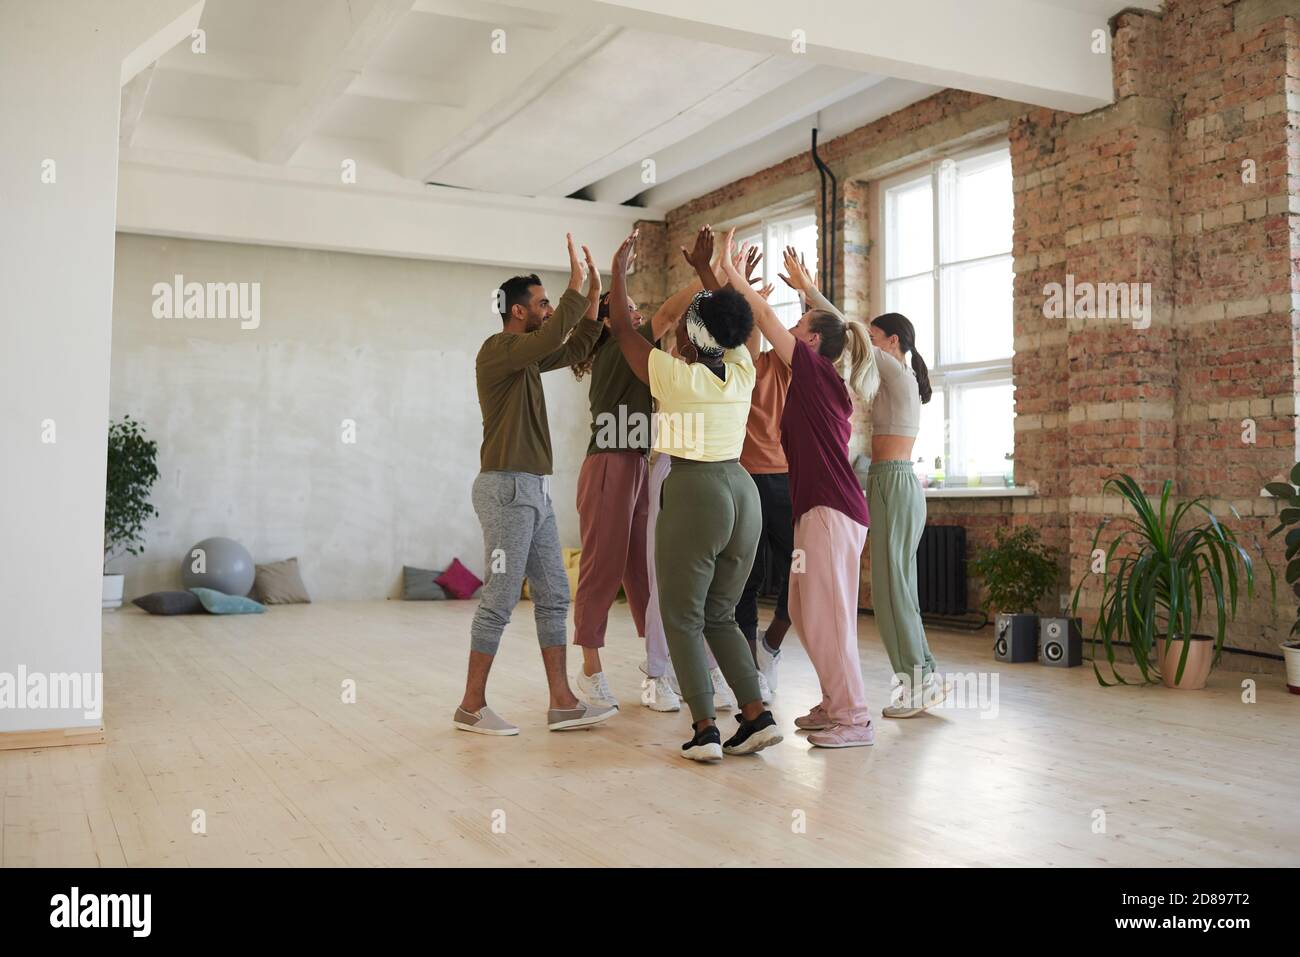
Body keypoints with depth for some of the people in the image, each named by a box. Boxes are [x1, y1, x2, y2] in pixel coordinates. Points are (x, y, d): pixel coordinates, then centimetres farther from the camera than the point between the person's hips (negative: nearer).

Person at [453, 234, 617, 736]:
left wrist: (594, 294, 19)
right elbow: (552, 339, -27)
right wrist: (575, 287, -17)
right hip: (507, 489, -10)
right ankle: (471, 706, 5)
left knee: (554, 597, 7)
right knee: (500, 601, -5)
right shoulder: (498, 348, -10)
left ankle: (562, 703, 10)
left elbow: (574, 348, 28)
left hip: (534, 491, 10)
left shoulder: (526, 355, 17)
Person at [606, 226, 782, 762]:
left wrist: (619, 270, 18)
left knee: (683, 618, 6)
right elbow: (728, 323, 26)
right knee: (720, 615, 17)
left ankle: (705, 730, 1)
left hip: (693, 494, -6)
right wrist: (705, 270, 37)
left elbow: (620, 328, 5)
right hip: (742, 491, 6)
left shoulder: (675, 375, -8)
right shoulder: (742, 372, 6)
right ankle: (757, 716, 8)